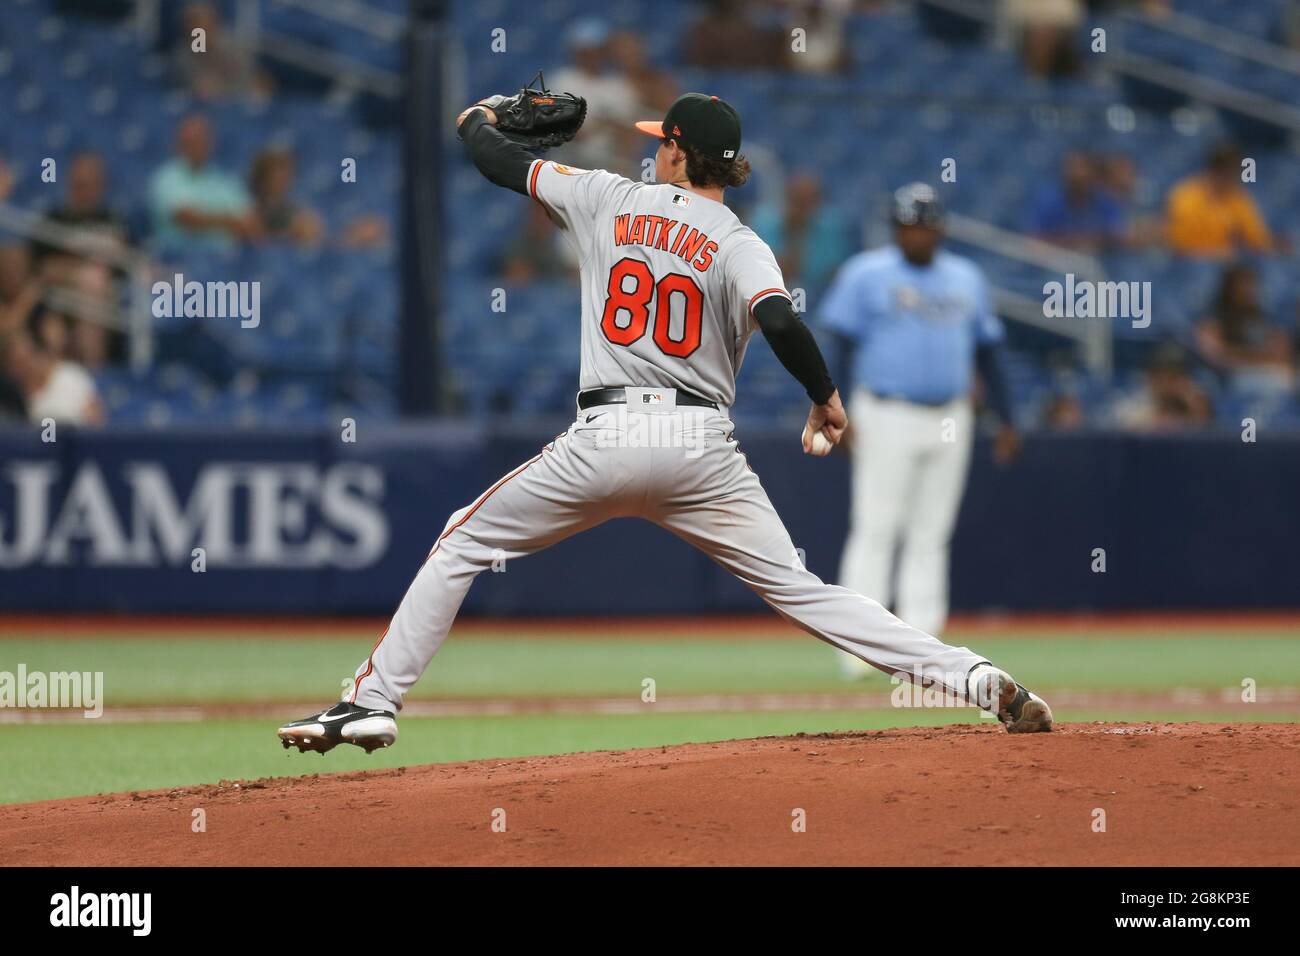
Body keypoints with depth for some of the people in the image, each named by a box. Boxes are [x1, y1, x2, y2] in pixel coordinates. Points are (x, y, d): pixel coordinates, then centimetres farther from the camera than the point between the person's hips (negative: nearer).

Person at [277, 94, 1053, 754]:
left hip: (604, 442, -1)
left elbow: (503, 163, 19)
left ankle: (374, 702, 7)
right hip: (702, 449, 1)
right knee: (799, 588, 2)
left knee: (463, 545, 15)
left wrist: (477, 121, 41)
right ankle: (980, 680, -9)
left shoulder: (608, 200, 6)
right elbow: (783, 323, -18)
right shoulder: (738, 245, 1)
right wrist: (827, 397, -2)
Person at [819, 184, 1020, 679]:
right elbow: (841, 344, -5)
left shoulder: (966, 279, 13)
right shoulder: (866, 275, -1)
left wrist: (1005, 420, 11)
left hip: (950, 422, 5)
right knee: (875, 529, -8)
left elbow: (988, 350, 16)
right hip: (888, 416, -5)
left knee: (931, 536, 5)